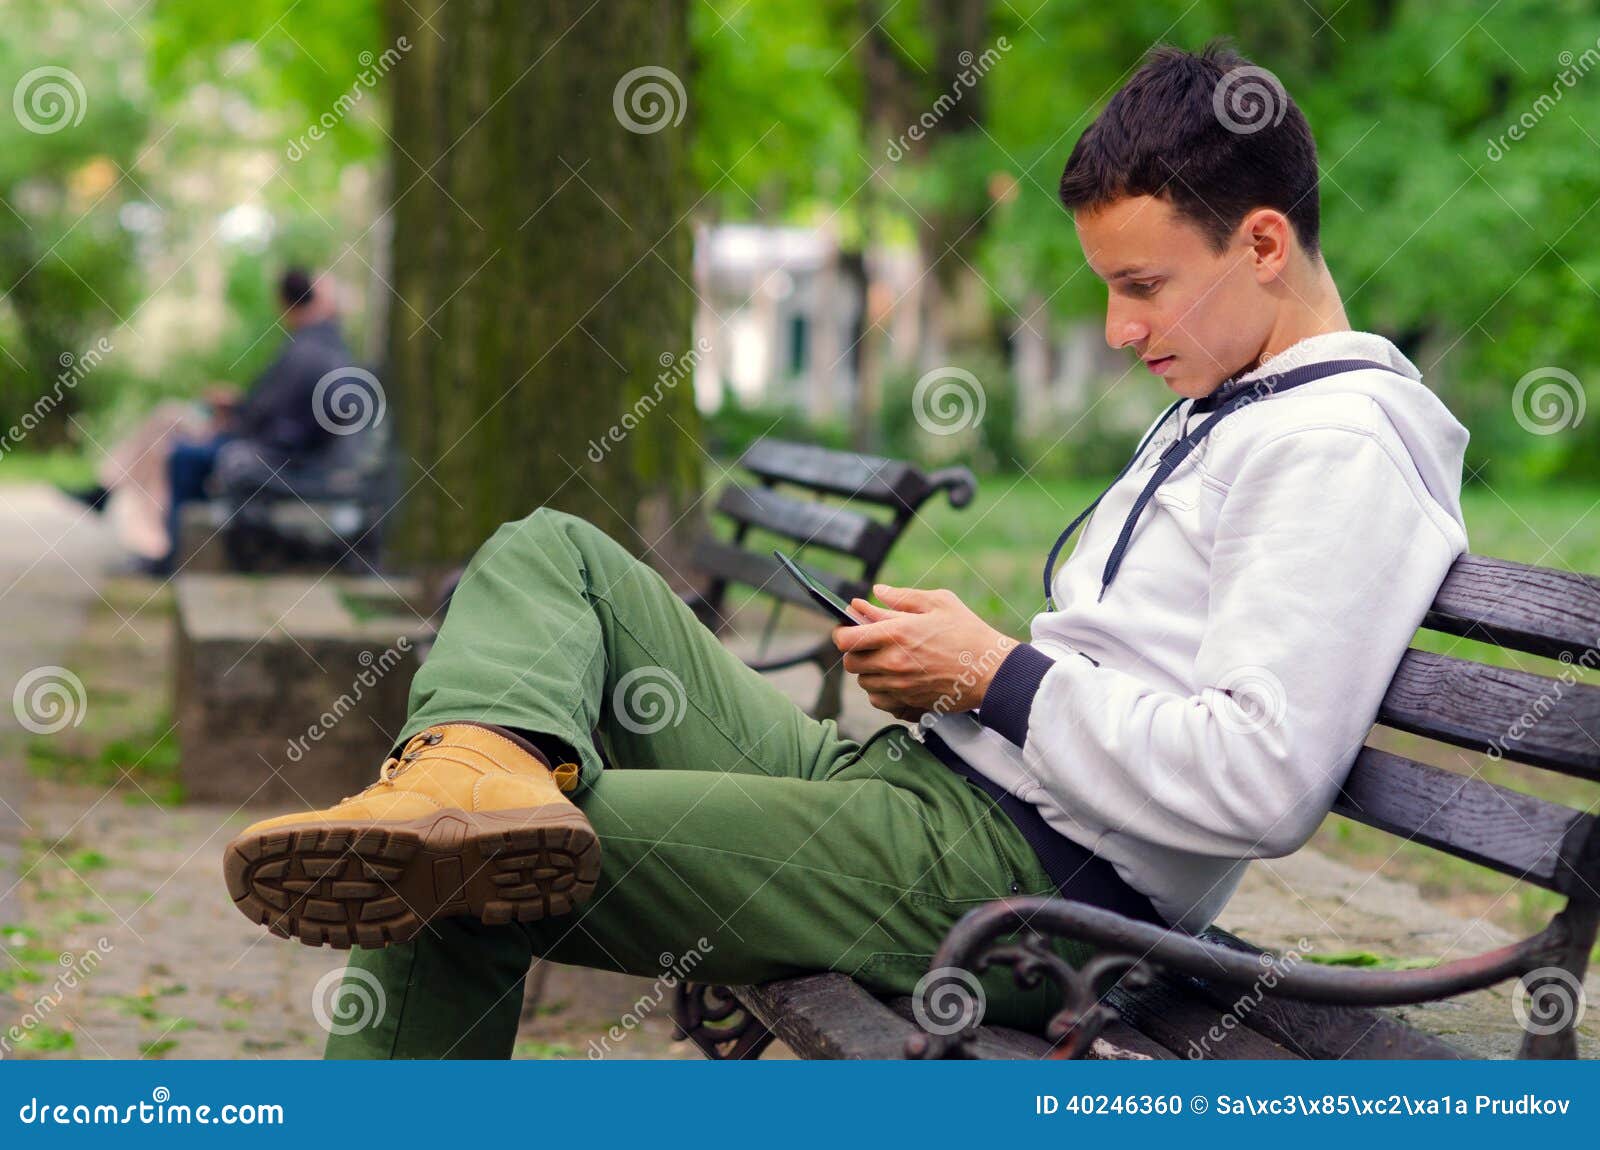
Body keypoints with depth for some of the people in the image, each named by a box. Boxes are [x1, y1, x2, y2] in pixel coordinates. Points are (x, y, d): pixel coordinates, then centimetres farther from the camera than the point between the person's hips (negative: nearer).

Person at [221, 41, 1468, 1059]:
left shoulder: (1344, 446, -13)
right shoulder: (1219, 408, 20)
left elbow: (1262, 785, -25)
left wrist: (995, 673, -14)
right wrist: (946, 656, 6)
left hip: (1022, 874, -11)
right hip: (903, 777, 11)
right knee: (549, 553, -2)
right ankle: (488, 768, -25)